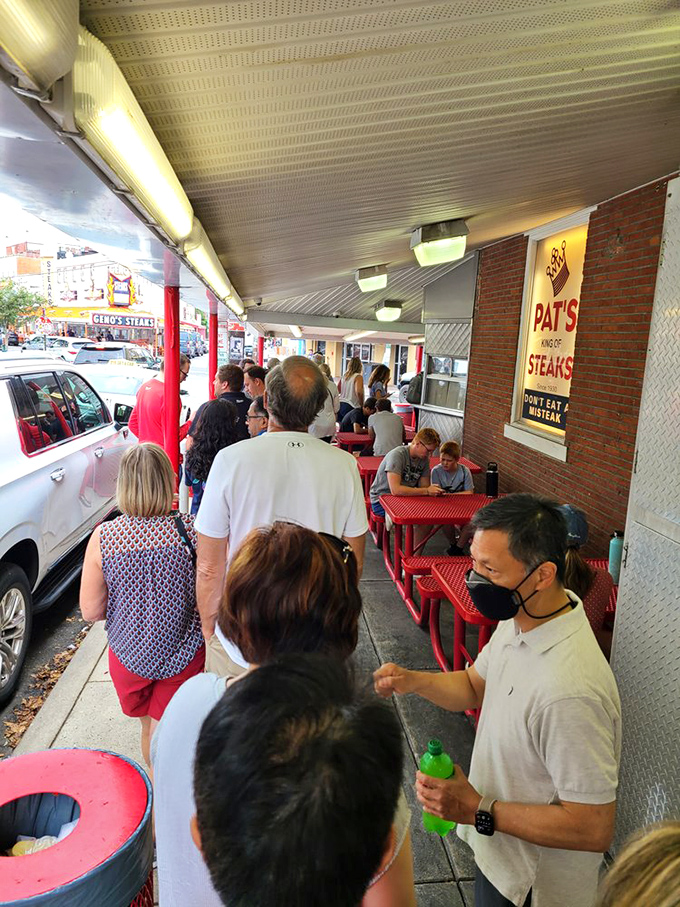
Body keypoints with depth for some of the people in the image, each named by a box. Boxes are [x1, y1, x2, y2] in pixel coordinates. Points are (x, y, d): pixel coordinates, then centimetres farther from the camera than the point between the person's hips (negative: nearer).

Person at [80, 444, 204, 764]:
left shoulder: (103, 537, -16)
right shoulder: (191, 529, -20)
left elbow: (91, 611, -8)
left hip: (129, 655, 3)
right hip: (183, 655, -2)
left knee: (148, 729, 28)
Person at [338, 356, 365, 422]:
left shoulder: (344, 376, 9)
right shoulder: (358, 377, -7)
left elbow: (338, 390, 13)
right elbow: (358, 391, -21)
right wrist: (362, 404, -10)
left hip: (340, 404, 6)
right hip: (350, 406, -6)